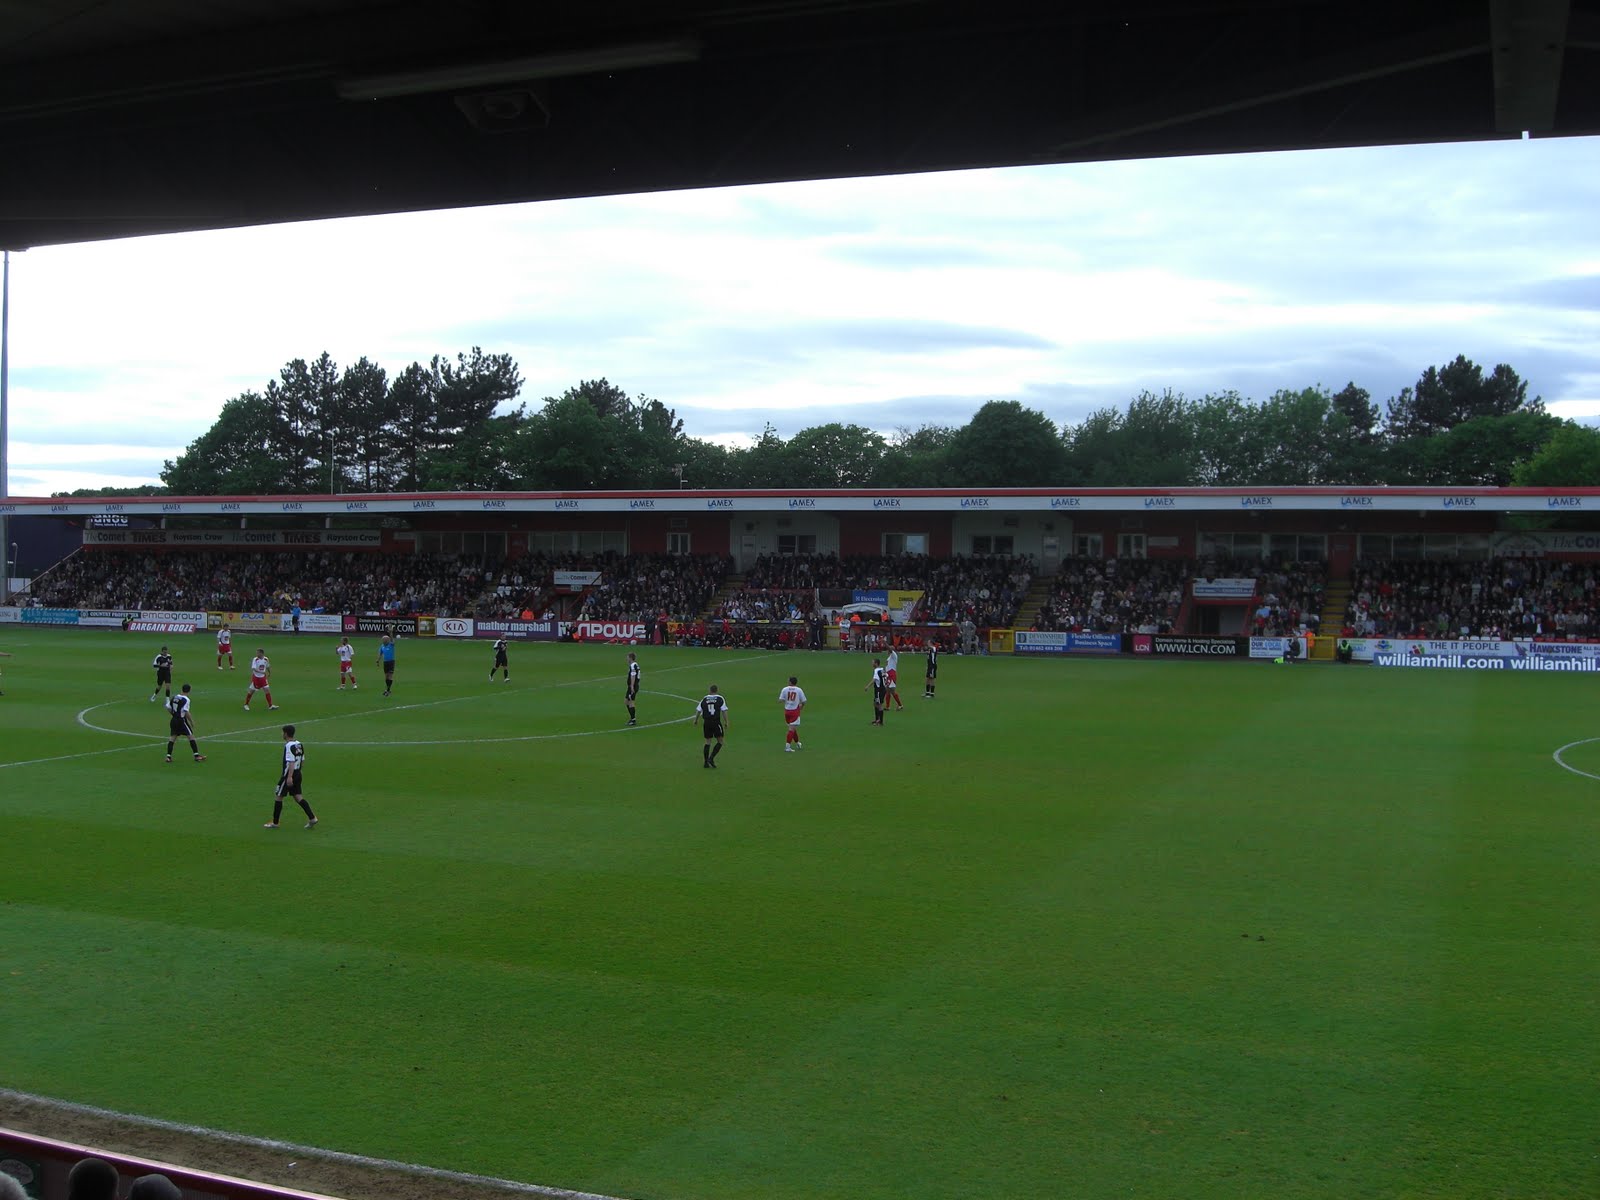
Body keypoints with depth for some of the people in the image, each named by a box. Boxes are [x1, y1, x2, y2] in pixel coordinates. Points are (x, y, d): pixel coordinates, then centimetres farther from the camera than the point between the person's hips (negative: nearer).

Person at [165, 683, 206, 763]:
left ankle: (168, 756, 5)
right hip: (182, 720, -6)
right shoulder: (186, 700, -13)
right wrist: (192, 721, -8)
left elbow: (168, 709, 13)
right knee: (191, 736, 0)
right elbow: (186, 712, -18)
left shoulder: (174, 698, 7)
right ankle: (196, 755, -2)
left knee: (172, 737, 10)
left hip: (174, 720, 6)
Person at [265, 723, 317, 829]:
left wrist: (289, 777, -27)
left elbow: (291, 762, -24)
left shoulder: (289, 746, -17)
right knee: (298, 797, 9)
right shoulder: (299, 744, 10)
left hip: (289, 774, -8)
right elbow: (302, 760, 16)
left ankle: (275, 823, 12)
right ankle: (312, 818, -3)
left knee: (278, 797, 5)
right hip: (298, 774, 8)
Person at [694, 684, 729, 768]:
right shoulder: (720, 699, 0)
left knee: (708, 742, 13)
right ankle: (711, 758, -8)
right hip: (716, 722, -4)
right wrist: (726, 722, 0)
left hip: (706, 722, 4)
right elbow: (724, 711, -5)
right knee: (720, 742, 6)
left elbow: (698, 710, 8)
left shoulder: (704, 699, 8)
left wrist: (696, 720, 20)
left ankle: (706, 762, 11)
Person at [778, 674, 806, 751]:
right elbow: (803, 702, 1)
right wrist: (801, 706, 23)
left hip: (787, 711, 3)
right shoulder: (799, 690, -3)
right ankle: (787, 747, -13)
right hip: (795, 711, -3)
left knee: (792, 728, 19)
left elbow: (780, 700, -7)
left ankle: (797, 743, 36)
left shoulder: (784, 689, -2)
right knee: (792, 729, -5)